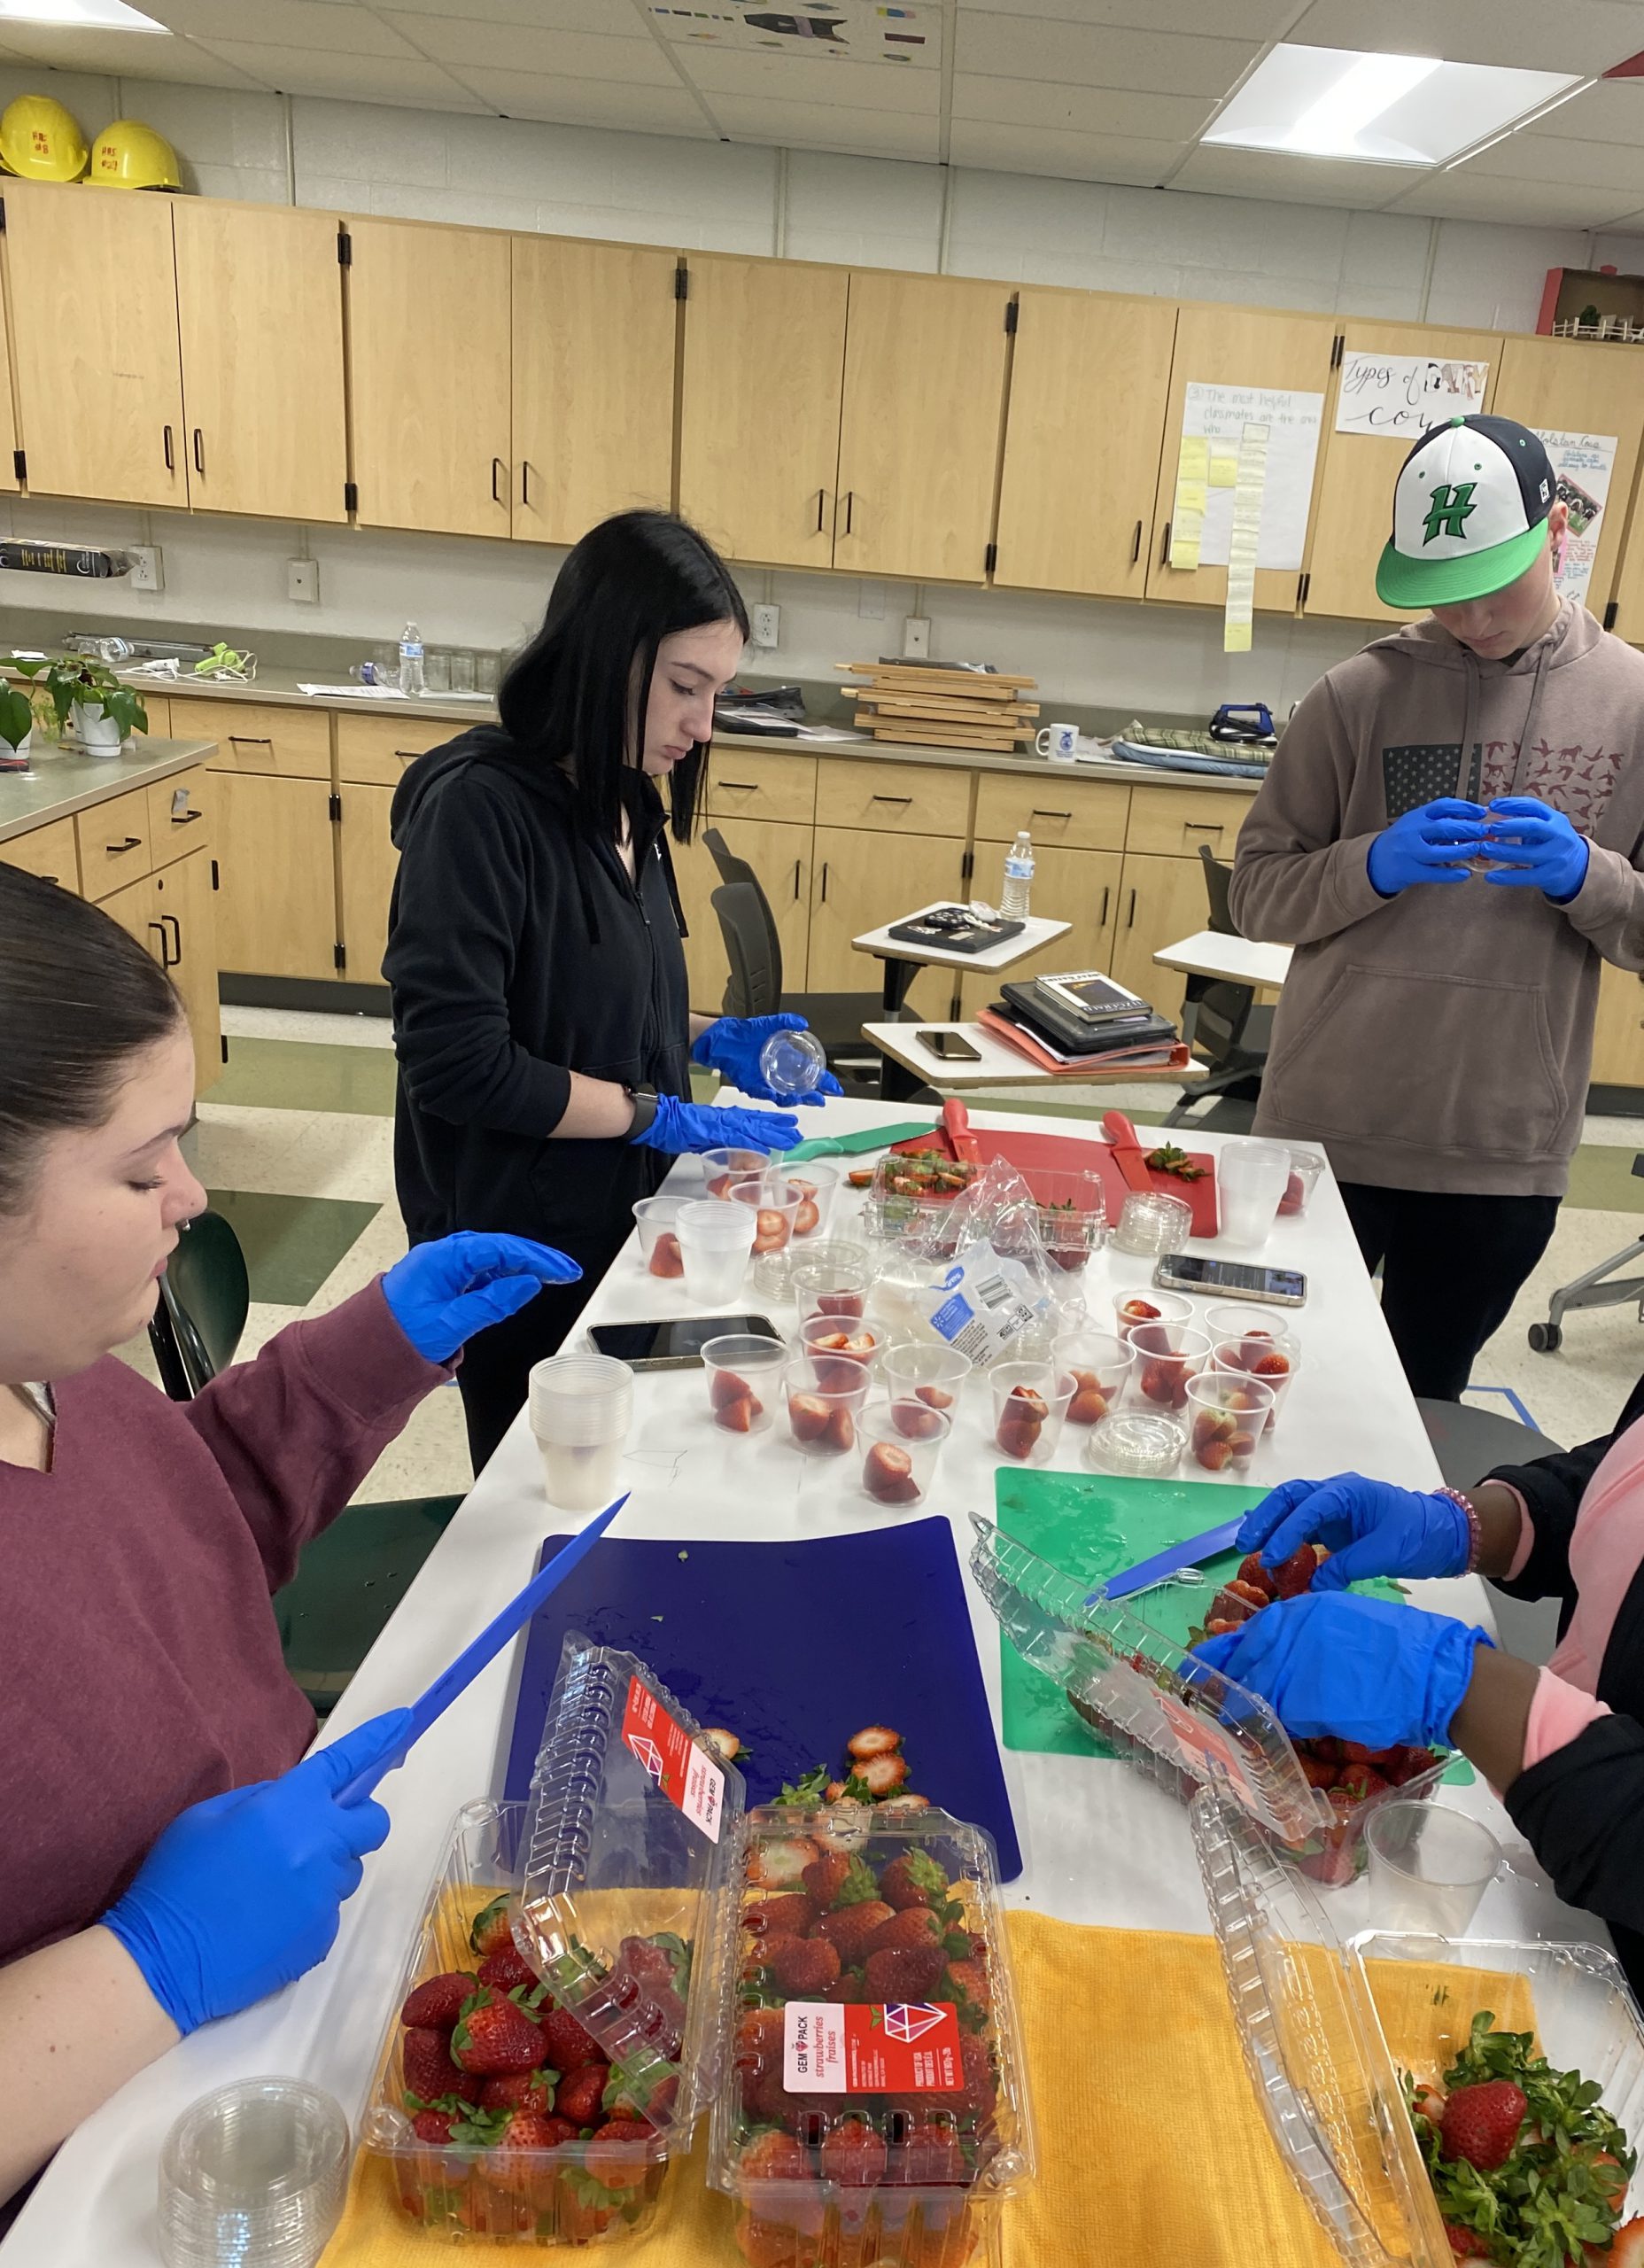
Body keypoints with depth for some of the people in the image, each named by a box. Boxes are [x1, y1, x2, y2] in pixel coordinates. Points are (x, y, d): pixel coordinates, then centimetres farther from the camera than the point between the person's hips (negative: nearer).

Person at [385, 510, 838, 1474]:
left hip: (624, 1215, 7)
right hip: (520, 1240, -7)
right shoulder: (479, 806, -21)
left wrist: (715, 1040, -1)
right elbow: (457, 1061, -25)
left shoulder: (626, 799, 4)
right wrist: (665, 1117, -20)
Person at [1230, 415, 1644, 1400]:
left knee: (1426, 1404, 18)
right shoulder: (1360, 693, -3)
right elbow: (1258, 894, -3)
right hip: (1327, 1127, -1)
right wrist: (1375, 865, -21)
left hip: (1509, 1147, 1)